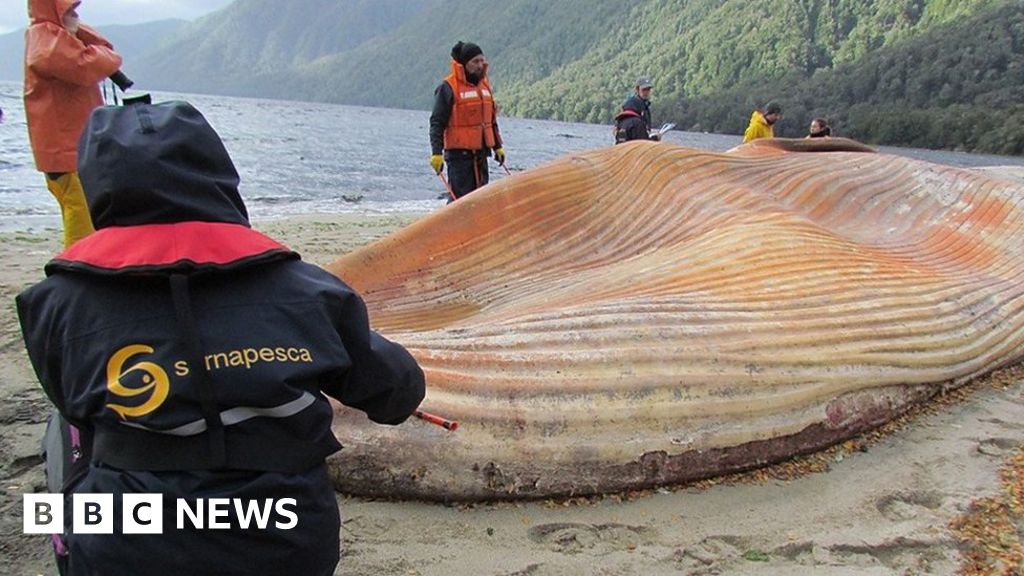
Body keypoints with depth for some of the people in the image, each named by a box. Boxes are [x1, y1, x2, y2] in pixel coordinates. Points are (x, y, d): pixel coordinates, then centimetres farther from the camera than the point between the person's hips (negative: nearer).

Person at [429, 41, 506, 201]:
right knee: (460, 197, -9)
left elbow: (492, 119, 22)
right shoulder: (448, 88, -9)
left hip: (481, 151, 7)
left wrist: (497, 146, 22)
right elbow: (437, 123, -11)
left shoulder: (485, 84, 13)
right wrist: (436, 153, -18)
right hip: (459, 153, -7)